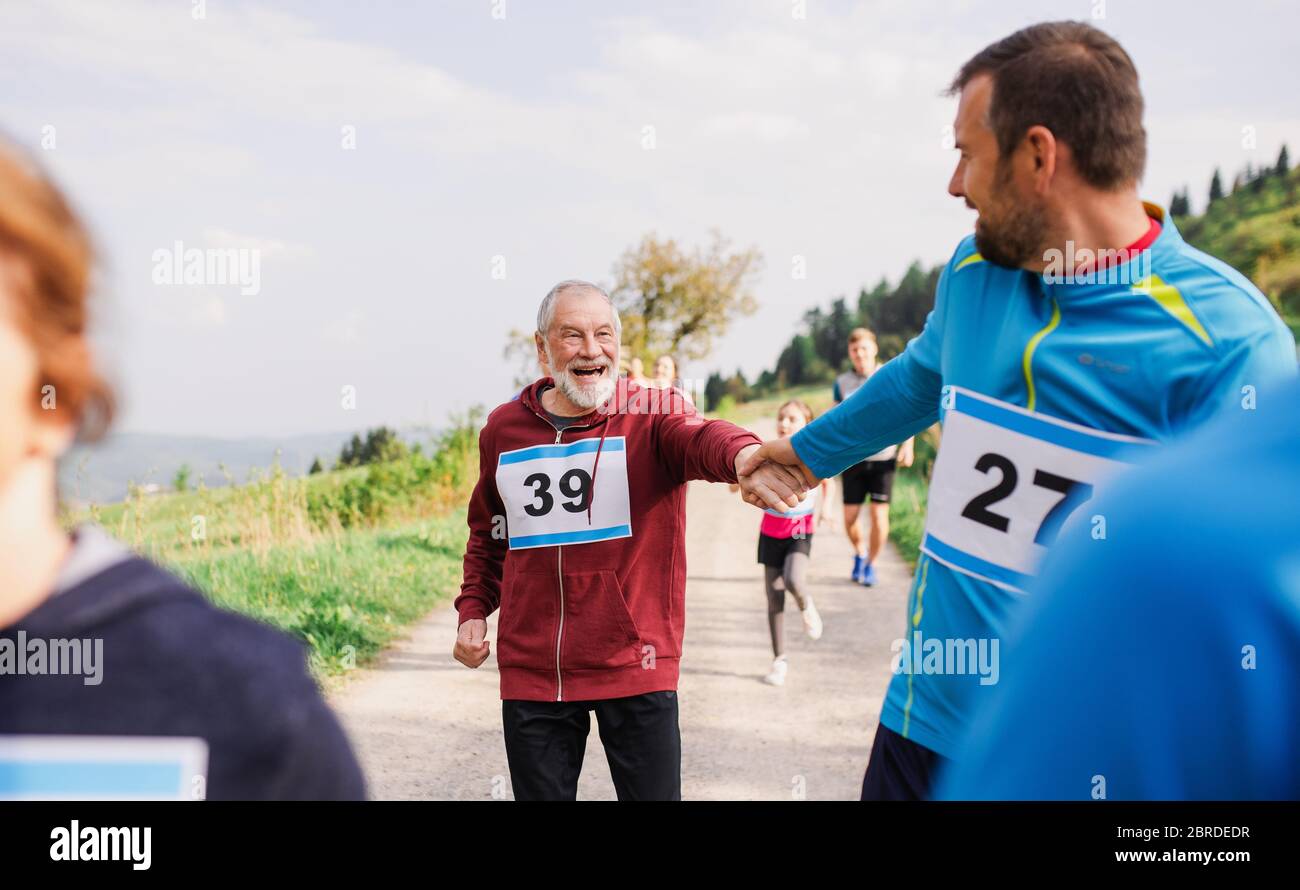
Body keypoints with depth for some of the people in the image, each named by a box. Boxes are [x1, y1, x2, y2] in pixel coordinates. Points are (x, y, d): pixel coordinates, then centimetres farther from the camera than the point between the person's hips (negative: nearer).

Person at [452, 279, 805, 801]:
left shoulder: (651, 414, -5)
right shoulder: (503, 429, 6)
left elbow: (699, 437, -30)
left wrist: (742, 455, -53)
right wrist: (473, 611, 9)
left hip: (635, 665, -3)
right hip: (530, 672, 3)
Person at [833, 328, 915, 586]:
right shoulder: (842, 383, 3)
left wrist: (907, 445, -6)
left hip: (884, 457, -1)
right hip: (853, 458, 2)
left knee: (879, 516, -6)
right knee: (850, 518, 1)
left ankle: (871, 564, 14)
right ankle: (860, 552, 31)